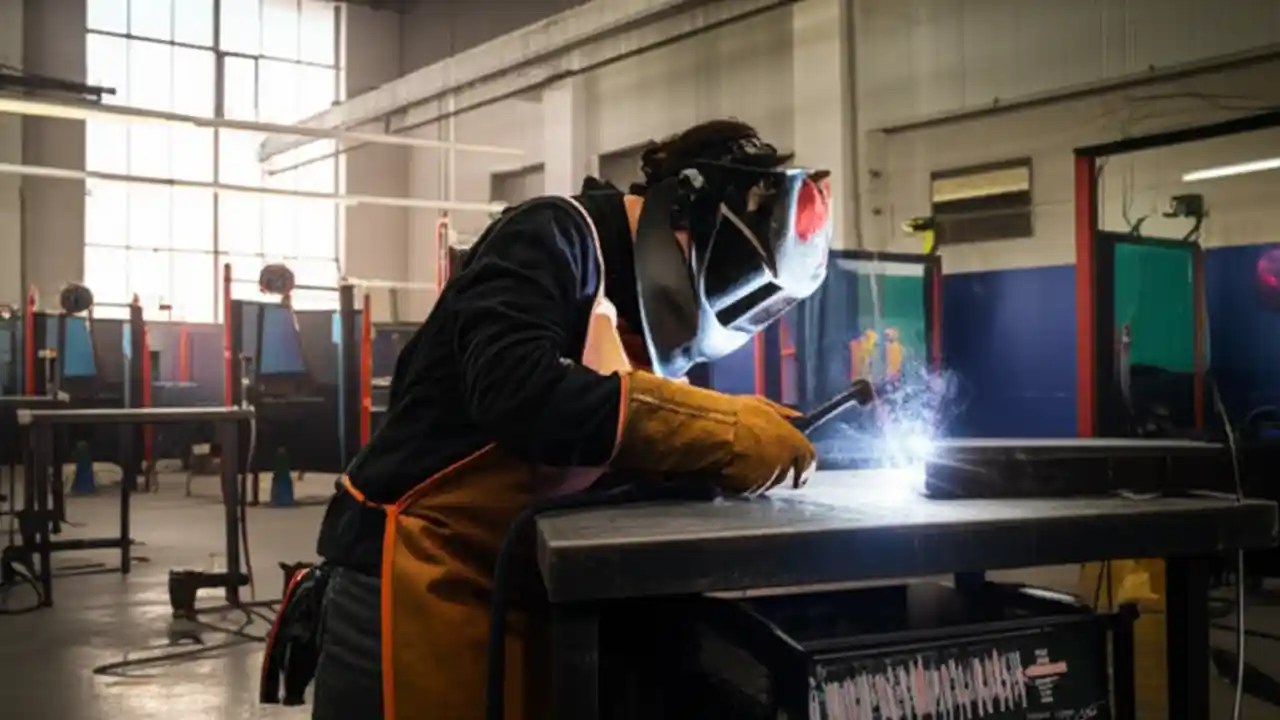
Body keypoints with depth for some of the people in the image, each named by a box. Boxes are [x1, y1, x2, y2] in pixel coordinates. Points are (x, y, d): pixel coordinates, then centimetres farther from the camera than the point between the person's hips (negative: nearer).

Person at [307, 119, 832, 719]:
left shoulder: (641, 305, 13)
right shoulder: (554, 238, -11)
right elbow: (515, 389, -29)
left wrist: (757, 441, -7)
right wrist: (724, 428, -26)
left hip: (525, 593, 8)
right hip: (424, 583, -8)